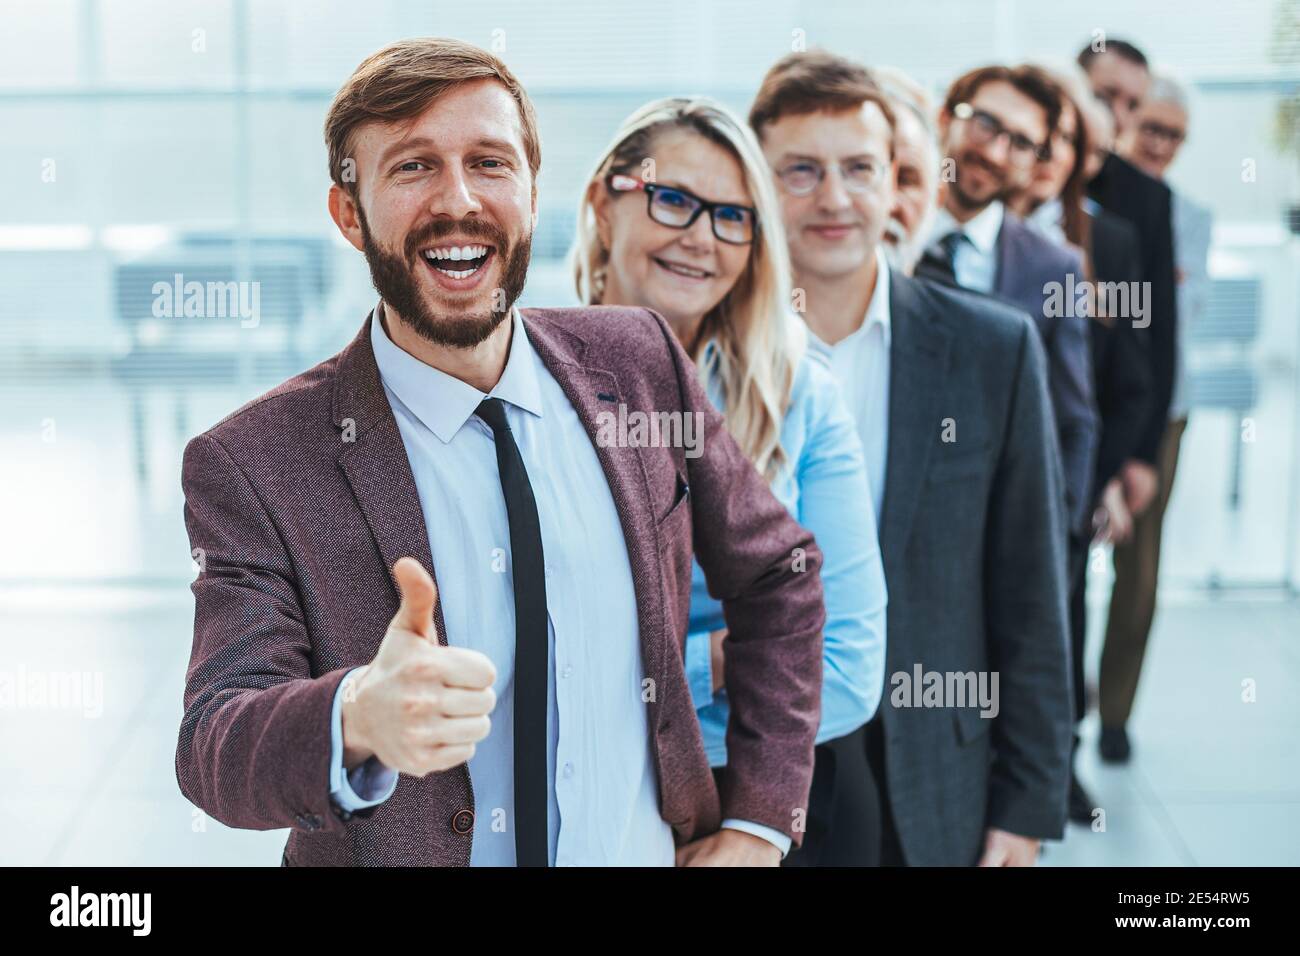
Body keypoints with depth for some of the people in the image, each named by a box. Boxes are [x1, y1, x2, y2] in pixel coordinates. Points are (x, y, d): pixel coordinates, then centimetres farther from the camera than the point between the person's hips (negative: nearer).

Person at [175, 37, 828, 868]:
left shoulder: (640, 363, -7)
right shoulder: (251, 466, -16)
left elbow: (779, 575, 3)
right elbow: (213, 751, -23)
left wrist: (757, 826, -4)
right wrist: (357, 722, -44)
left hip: (655, 853, 3)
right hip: (398, 854, -2)